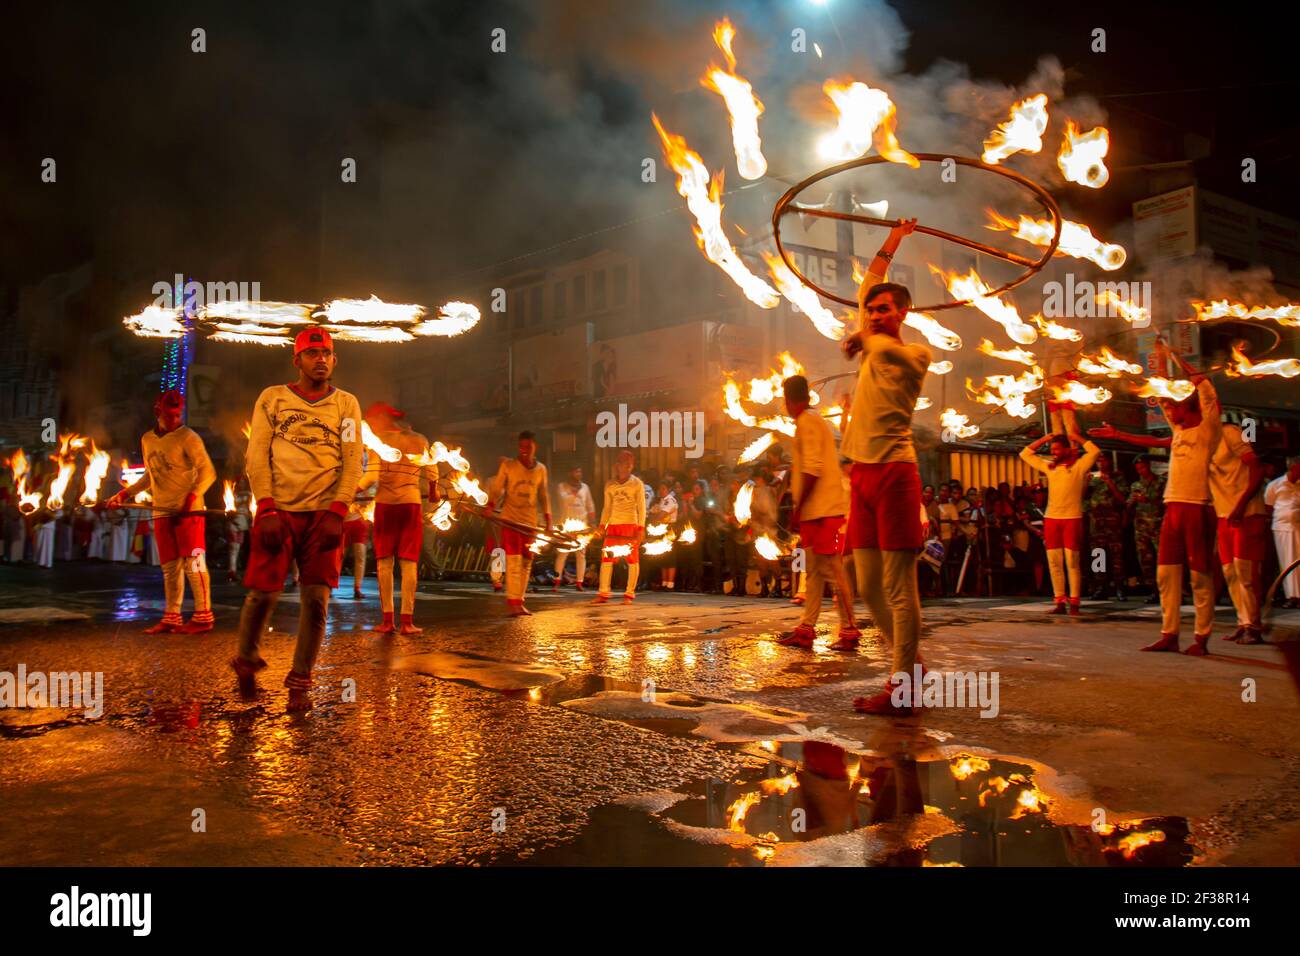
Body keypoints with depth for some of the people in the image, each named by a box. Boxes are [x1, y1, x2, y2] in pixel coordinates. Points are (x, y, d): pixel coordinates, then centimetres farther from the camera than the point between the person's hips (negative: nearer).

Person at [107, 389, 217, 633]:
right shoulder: (147, 439, 16)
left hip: (188, 510, -6)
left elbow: (207, 471, -12)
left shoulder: (188, 438, -5)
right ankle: (171, 618, 15)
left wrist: (194, 494, -26)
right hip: (161, 512, 6)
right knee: (170, 567, 9)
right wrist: (126, 493, 19)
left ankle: (203, 617, -5)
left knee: (192, 561, -8)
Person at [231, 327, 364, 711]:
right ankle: (245, 661, 24)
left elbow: (353, 463, 4)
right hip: (278, 510, -1)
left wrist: (336, 513, -8)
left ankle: (300, 681, 8)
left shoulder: (346, 404, 10)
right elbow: (256, 456, 3)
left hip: (324, 513, 1)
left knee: (316, 598, -4)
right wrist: (267, 509, -9)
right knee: (264, 593, -3)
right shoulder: (272, 398, 9)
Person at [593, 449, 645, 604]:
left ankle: (629, 594, 5)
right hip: (613, 526, 3)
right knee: (606, 558, 0)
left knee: (632, 559, -2)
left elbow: (641, 508, -1)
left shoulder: (636, 484, 1)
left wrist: (641, 528, -10)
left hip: (631, 525, -3)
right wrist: (602, 526, 5)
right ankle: (603, 594, 5)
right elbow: (607, 507, 16)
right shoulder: (609, 484, 11)